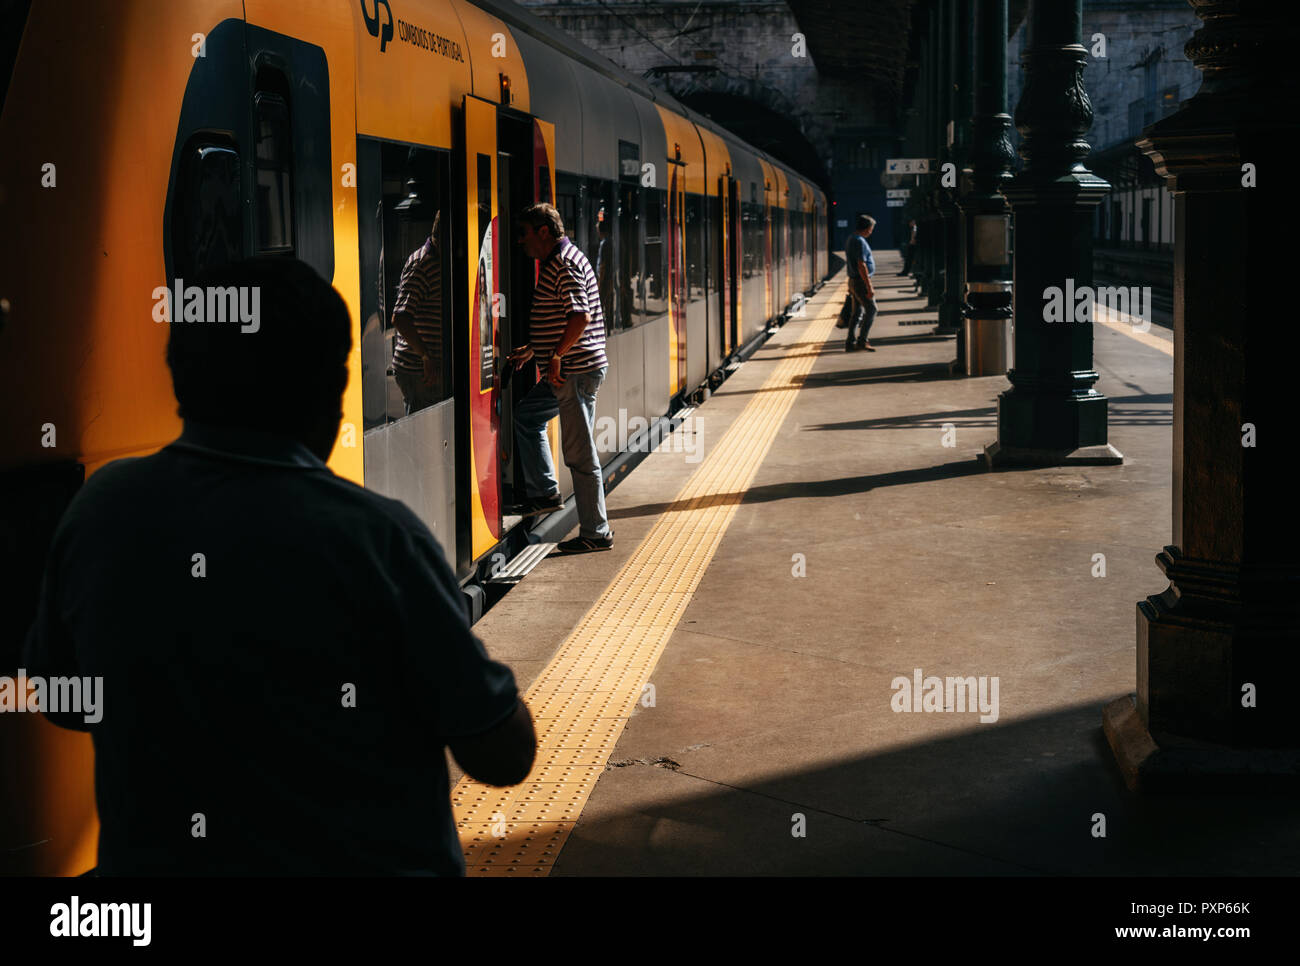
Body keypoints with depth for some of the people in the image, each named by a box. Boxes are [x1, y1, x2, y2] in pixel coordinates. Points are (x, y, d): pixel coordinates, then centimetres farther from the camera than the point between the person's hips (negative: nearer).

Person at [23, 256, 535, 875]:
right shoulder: (375, 536, -23)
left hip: (155, 858, 4)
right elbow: (505, 756, -16)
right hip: (367, 860, -3)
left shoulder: (100, 512, -11)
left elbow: (60, 705, 4)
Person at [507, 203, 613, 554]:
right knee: (526, 414, 23)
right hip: (567, 372, 11)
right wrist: (532, 350, 25)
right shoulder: (558, 262, 18)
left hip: (577, 371, -11)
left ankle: (596, 533, 1)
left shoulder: (565, 265, -15)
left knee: (580, 455, -6)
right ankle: (544, 492, 25)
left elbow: (580, 317, -27)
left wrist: (556, 357, -22)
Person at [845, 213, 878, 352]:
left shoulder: (851, 239, 13)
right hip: (861, 282, -10)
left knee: (857, 312, 12)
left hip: (853, 281, 10)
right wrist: (869, 287, -23)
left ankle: (850, 342, 11)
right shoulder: (860, 242, -19)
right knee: (871, 310, -3)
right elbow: (861, 266, -24)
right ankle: (862, 340, -1)